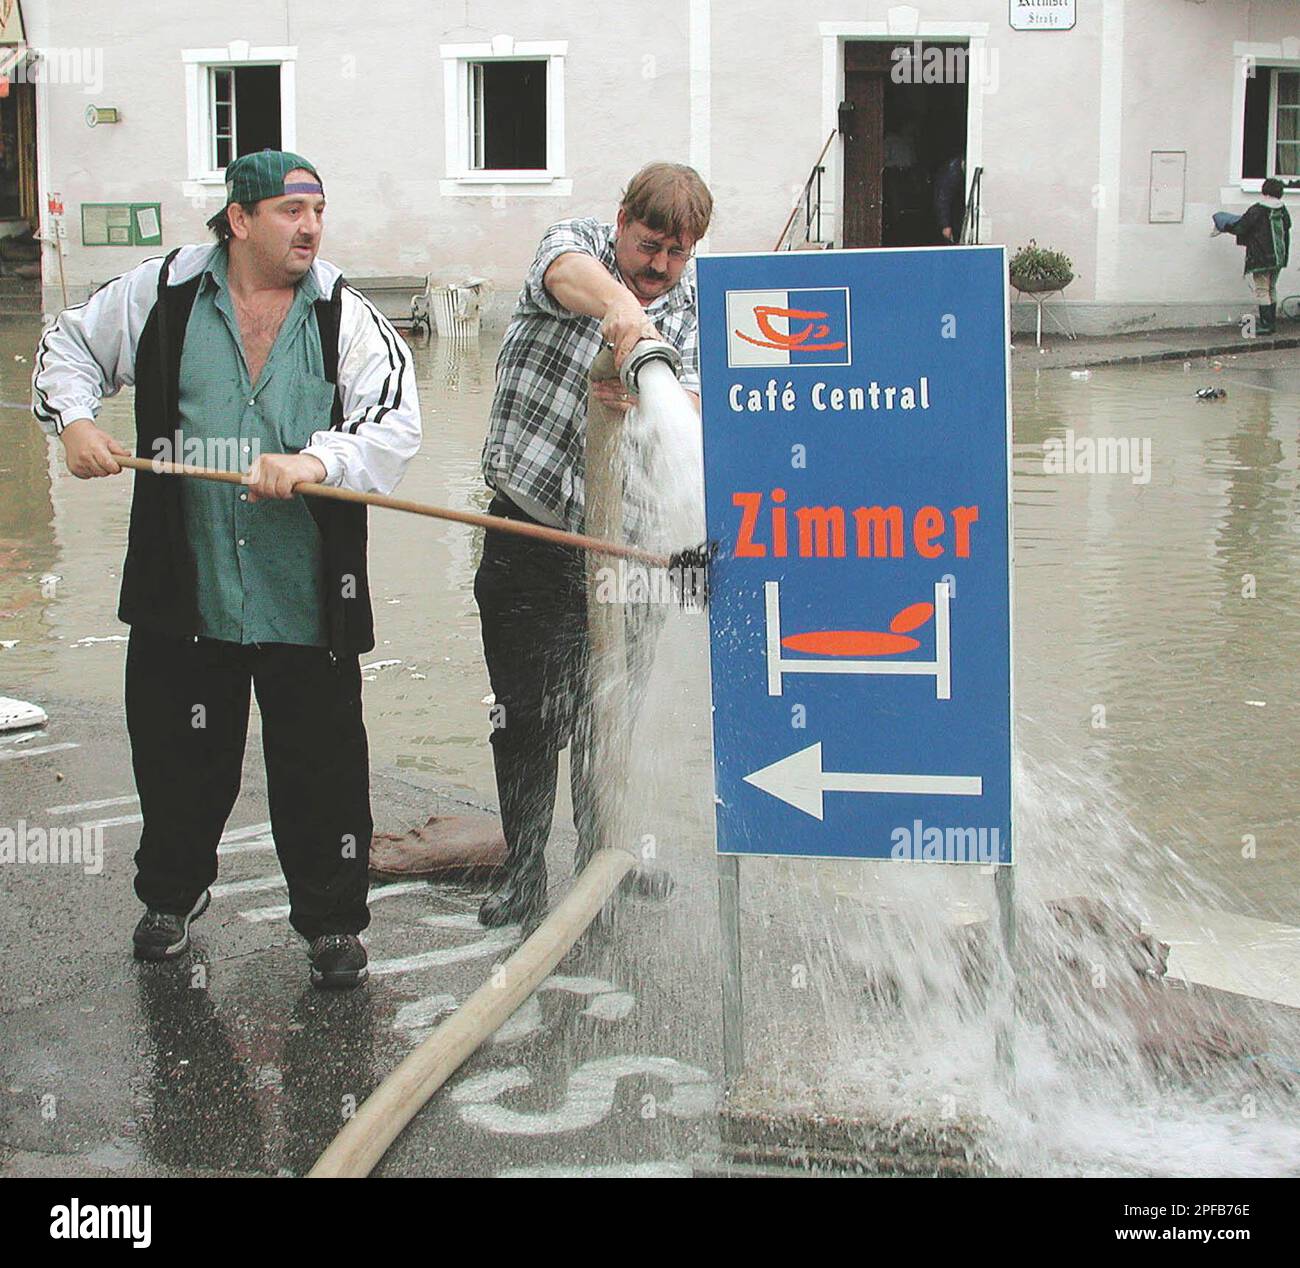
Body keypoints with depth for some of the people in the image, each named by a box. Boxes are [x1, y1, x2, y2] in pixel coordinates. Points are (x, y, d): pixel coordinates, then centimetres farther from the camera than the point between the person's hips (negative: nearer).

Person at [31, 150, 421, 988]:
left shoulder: (347, 317, -1)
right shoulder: (164, 293, 1)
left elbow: (396, 424, -11)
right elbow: (72, 347, 17)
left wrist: (316, 460, -28)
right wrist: (75, 419, -2)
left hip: (308, 596, -1)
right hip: (183, 587, 1)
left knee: (321, 764, 3)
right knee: (178, 754, 15)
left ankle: (333, 921, 20)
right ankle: (172, 894, 39)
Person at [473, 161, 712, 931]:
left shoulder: (698, 303, 3)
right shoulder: (577, 244, -3)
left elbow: (694, 405, -12)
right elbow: (568, 270, -29)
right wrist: (617, 305, -53)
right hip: (529, 529, -2)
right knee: (525, 717, 2)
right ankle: (525, 877, 16)